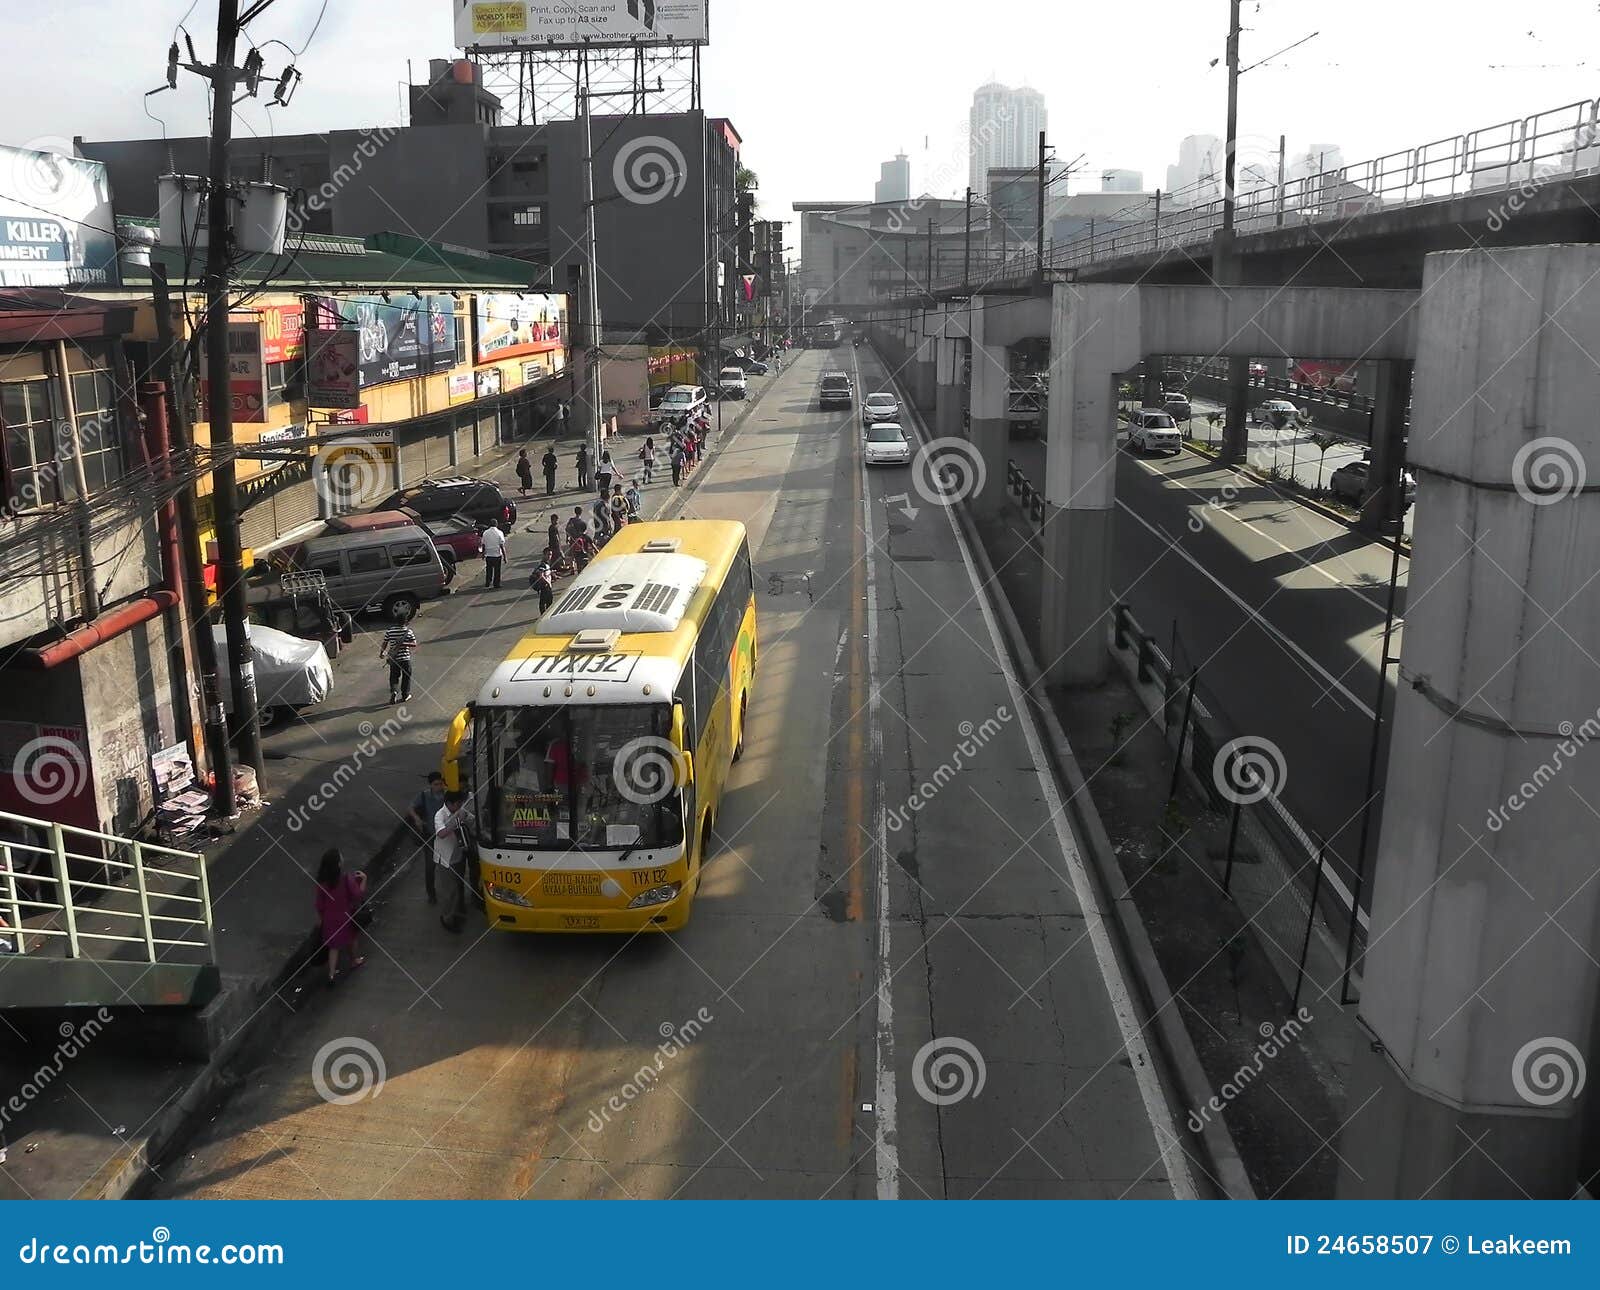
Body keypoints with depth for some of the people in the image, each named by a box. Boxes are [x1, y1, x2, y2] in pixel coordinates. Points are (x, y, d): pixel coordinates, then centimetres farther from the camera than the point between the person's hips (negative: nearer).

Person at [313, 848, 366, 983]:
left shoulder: (322, 881, -18)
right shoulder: (346, 879, -30)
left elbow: (320, 901, -7)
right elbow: (359, 895, -19)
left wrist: (320, 916, 9)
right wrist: (363, 880, -7)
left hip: (330, 917, 2)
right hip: (347, 916, -2)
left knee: (334, 945, 19)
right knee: (354, 937, 28)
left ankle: (332, 974, 23)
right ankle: (354, 961, 48)